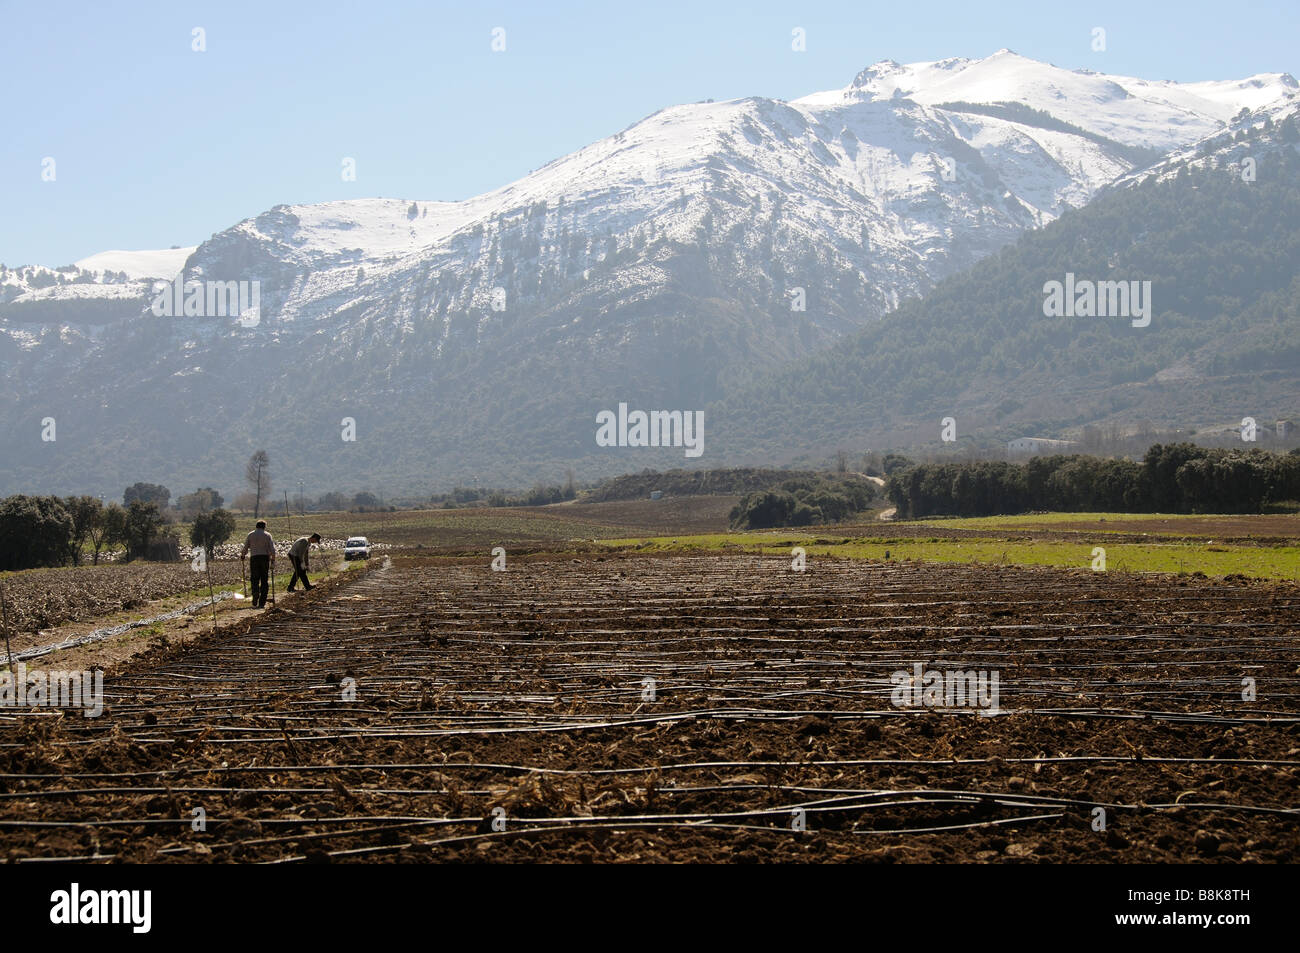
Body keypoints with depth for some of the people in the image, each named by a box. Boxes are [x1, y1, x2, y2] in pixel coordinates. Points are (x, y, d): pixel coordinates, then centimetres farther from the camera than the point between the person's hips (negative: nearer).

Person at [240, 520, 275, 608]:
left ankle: (255, 603, -5)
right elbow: (272, 549, -3)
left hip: (254, 558, 1)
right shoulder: (267, 535, 3)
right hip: (265, 558, -1)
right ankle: (262, 603, 2)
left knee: (255, 581, 5)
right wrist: (273, 558, 9)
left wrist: (242, 555, 26)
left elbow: (245, 548, 8)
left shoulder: (251, 535, 6)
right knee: (264, 581, 5)